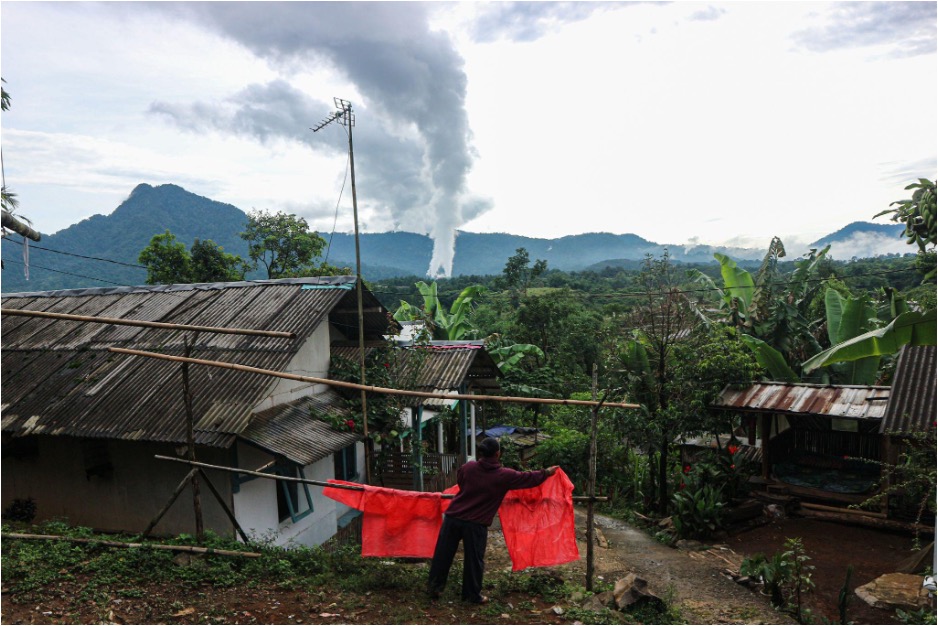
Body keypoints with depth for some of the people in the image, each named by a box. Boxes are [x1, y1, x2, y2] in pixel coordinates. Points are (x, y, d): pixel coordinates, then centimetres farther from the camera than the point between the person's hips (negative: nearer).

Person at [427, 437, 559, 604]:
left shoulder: (468, 467, 0)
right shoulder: (504, 475, -7)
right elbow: (528, 478, 7)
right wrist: (546, 473, 23)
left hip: (453, 517, 3)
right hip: (476, 523, -3)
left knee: (443, 554, 12)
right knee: (474, 559, 11)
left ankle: (434, 587, 23)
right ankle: (473, 594, 22)